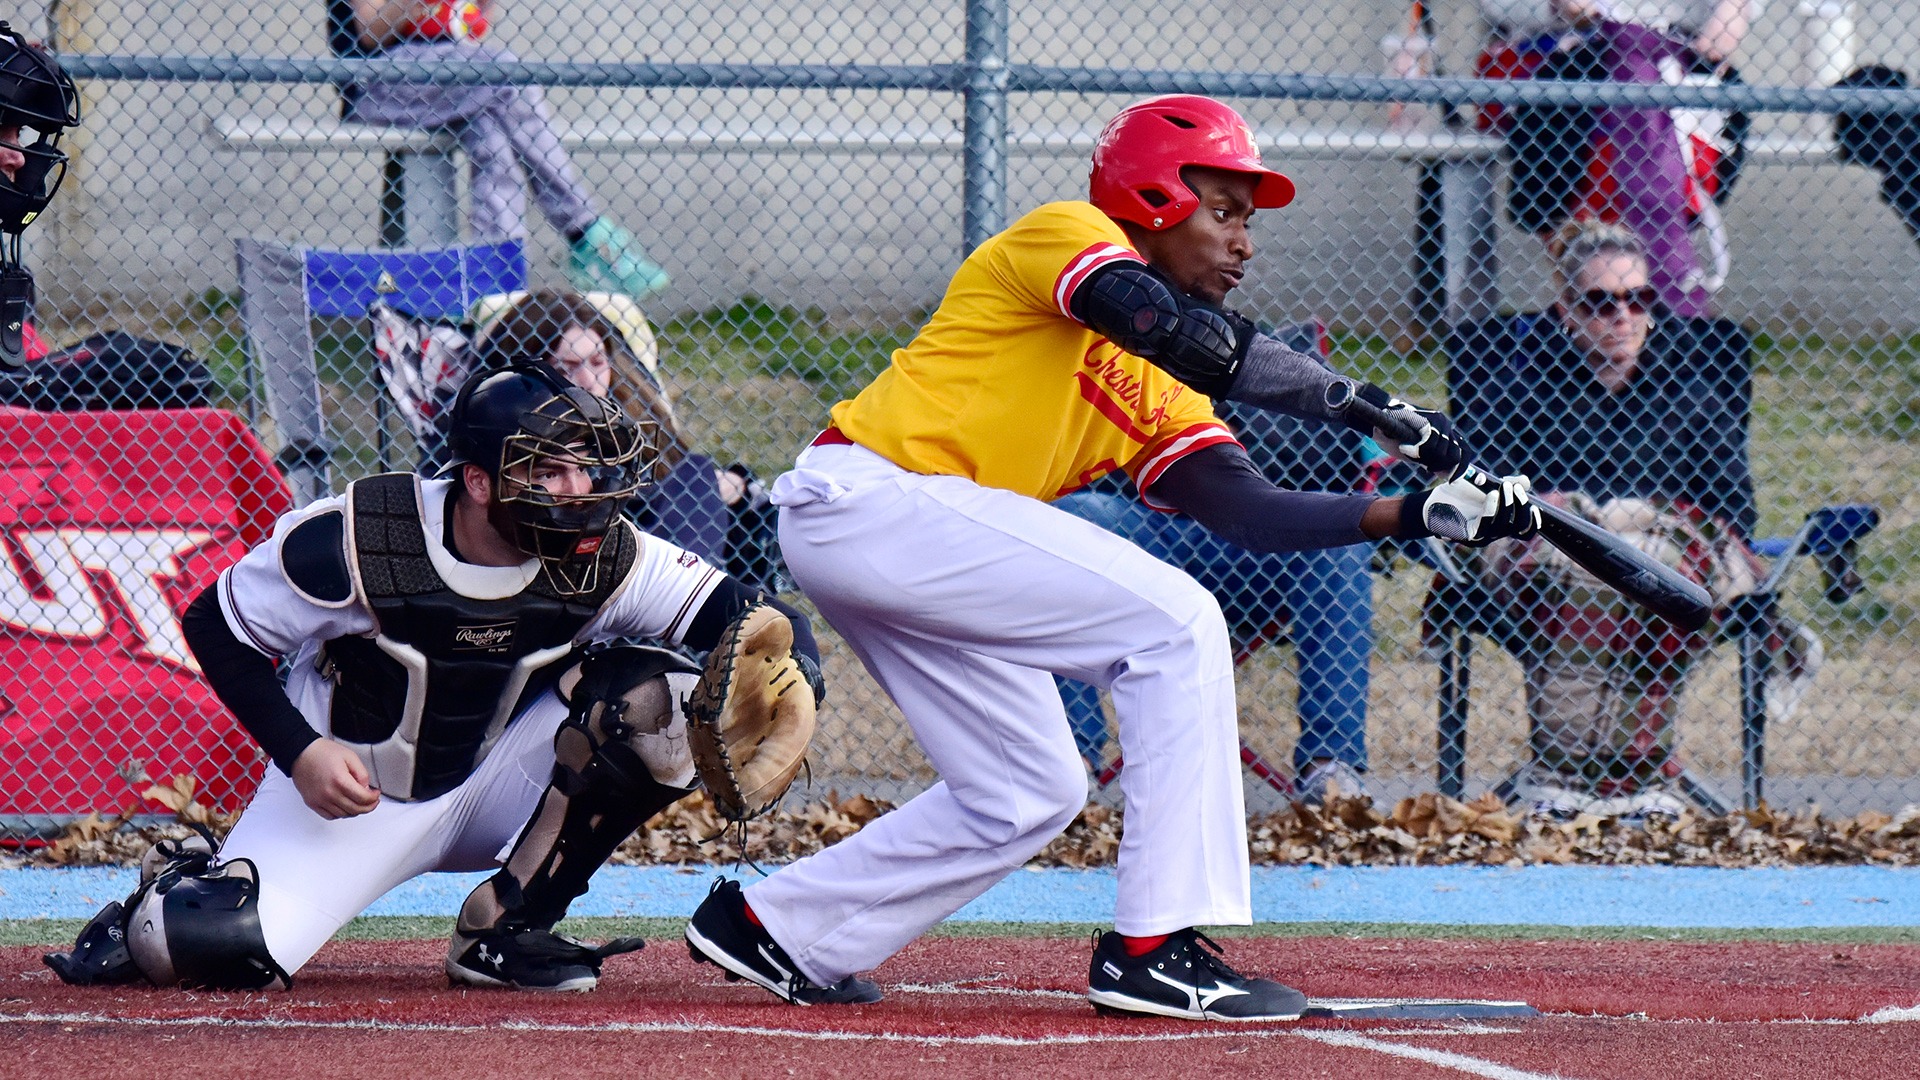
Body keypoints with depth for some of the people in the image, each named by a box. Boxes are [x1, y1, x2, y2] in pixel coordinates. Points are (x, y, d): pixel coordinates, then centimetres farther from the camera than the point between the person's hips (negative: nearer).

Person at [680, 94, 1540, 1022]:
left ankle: (774, 927, 25)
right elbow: (1168, 329, -25)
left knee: (1028, 796, 17)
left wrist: (1424, 513, -1)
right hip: (869, 495, -10)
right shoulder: (1063, 235, -5)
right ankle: (1158, 948, -16)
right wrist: (1359, 401, -23)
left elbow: (1251, 512, 10)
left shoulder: (1157, 391, 20)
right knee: (1176, 623, -14)